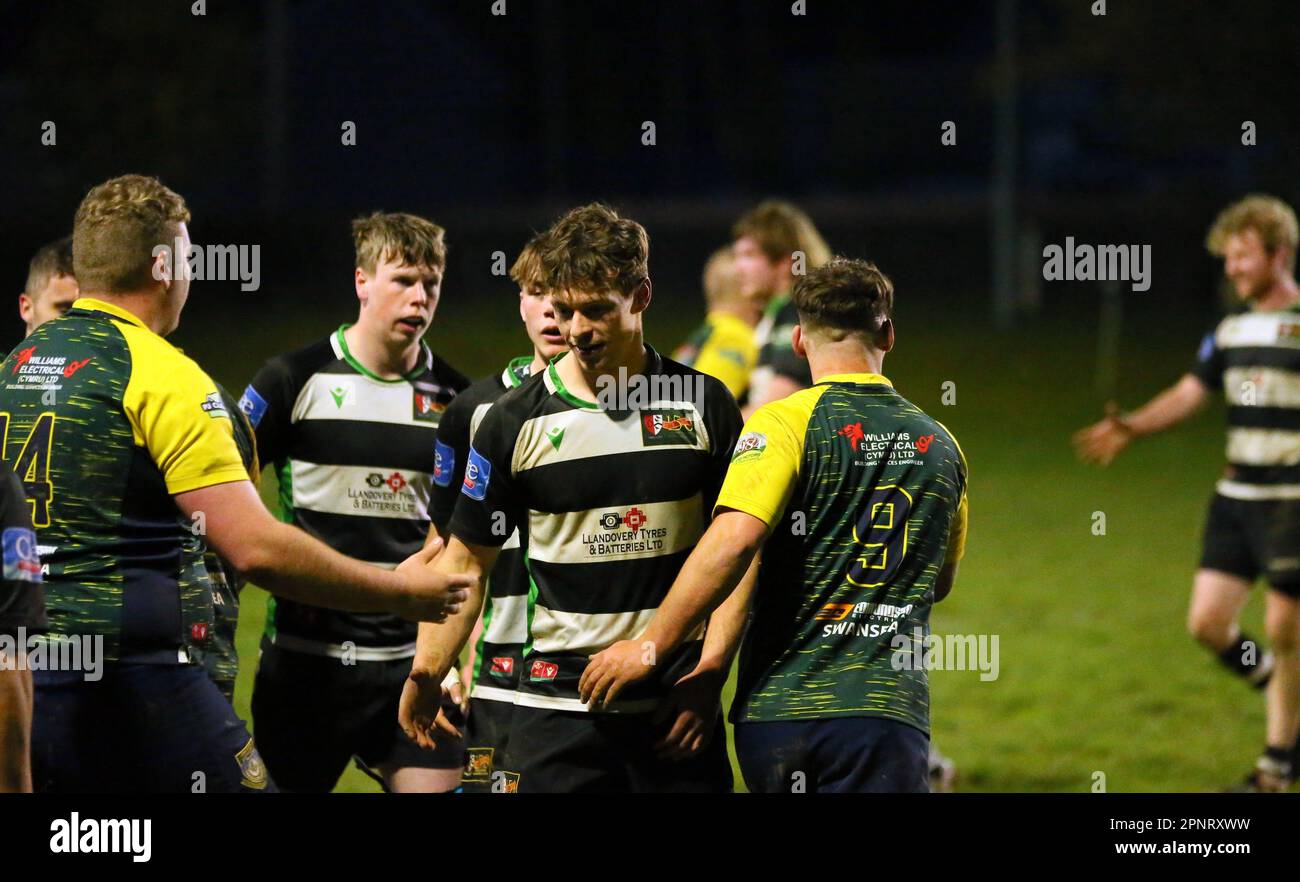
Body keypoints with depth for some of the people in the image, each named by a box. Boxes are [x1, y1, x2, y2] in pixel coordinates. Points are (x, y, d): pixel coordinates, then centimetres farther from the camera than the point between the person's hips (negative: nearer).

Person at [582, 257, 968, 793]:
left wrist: (650, 645, -14)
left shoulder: (786, 424, -3)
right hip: (889, 710, 1)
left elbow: (733, 539, -19)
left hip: (777, 709, -1)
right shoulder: (941, 445, 12)